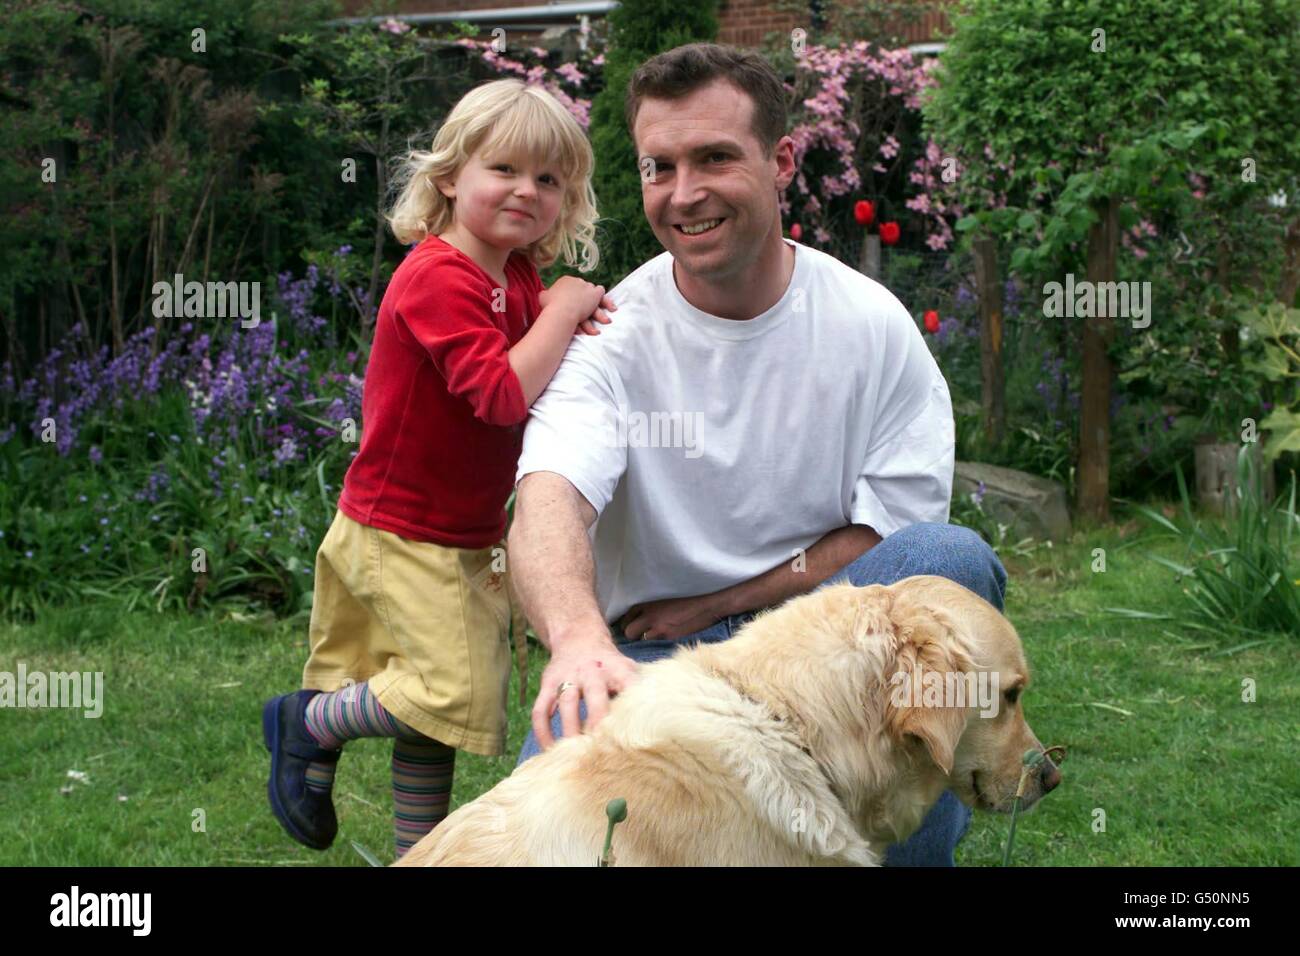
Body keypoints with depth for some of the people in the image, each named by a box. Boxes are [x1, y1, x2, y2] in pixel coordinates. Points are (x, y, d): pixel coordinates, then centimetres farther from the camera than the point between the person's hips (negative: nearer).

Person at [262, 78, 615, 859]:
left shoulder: (518, 278, 6)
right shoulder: (440, 279, -23)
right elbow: (503, 395, -32)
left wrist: (571, 324, -9)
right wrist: (561, 312, -23)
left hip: (466, 537, 9)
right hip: (405, 537, -9)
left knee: (436, 712, 16)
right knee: (461, 692, -13)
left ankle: (418, 848, 27)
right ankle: (307, 724, 8)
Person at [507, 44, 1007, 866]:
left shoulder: (874, 325, -4)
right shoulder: (612, 335, -9)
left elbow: (891, 533, -4)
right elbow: (548, 503, -28)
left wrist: (718, 604, -11)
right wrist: (579, 637, -51)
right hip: (649, 646, -1)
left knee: (952, 558, -28)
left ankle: (919, 839, -11)